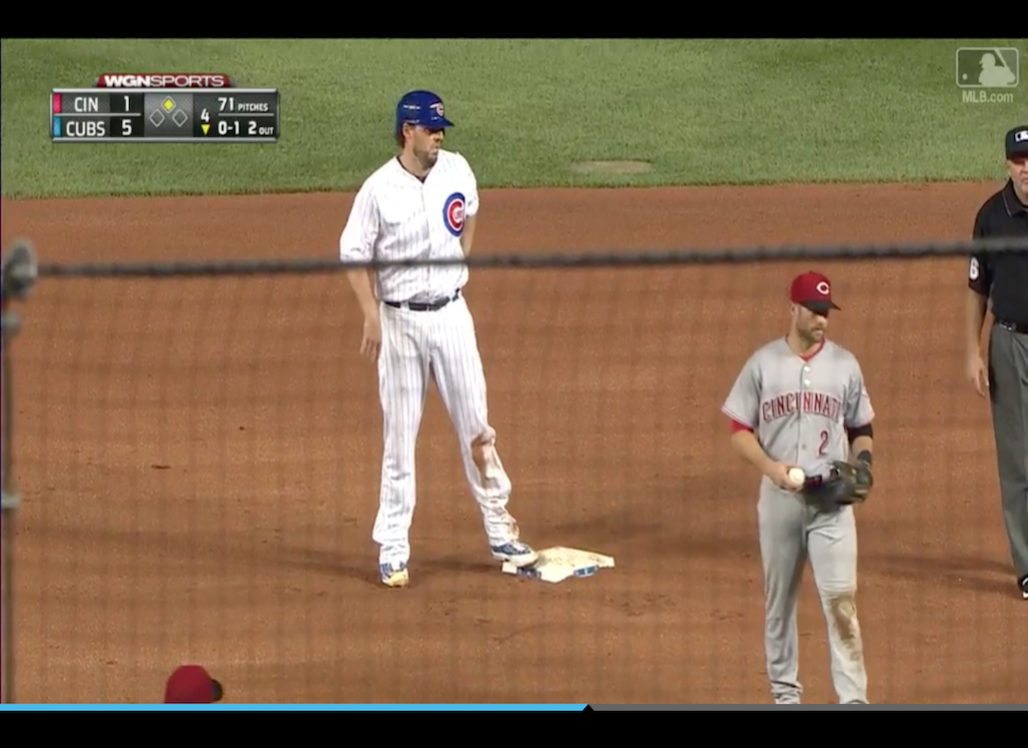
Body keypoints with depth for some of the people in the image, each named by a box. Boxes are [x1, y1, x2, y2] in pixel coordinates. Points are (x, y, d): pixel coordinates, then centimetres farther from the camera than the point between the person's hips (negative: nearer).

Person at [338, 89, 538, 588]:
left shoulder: (457, 170, 0)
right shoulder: (379, 190, -11)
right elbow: (355, 258, -6)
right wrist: (371, 316, -15)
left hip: (451, 315, 3)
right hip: (399, 320, -3)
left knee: (476, 428, 7)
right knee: (399, 437, 1)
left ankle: (500, 533, 16)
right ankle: (392, 552, 6)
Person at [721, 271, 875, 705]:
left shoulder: (844, 364, 4)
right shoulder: (763, 364, 0)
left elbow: (860, 429, 14)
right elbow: (740, 430, 1)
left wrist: (862, 460, -7)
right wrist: (770, 466, -16)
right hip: (779, 496, 0)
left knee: (841, 597, -10)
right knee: (779, 597, 11)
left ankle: (853, 697, -11)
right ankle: (784, 687, 25)